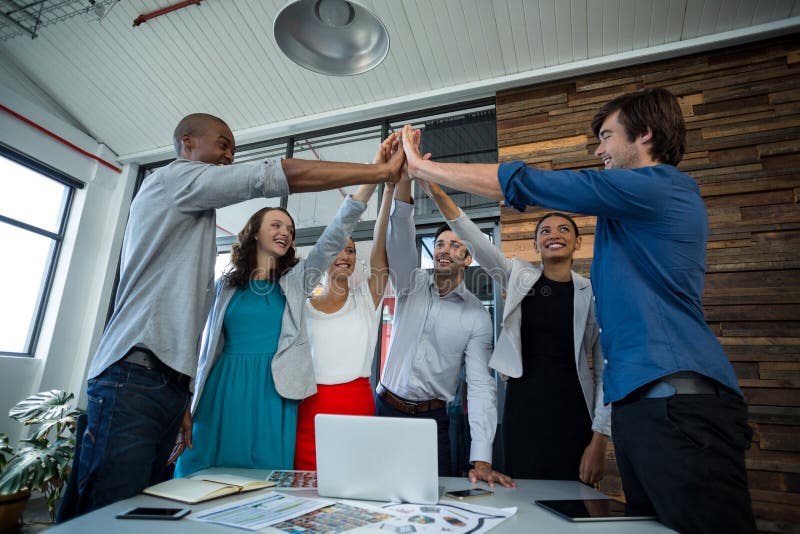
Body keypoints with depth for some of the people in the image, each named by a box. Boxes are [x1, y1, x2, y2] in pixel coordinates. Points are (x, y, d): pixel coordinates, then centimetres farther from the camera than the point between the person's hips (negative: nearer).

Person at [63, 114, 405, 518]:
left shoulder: (194, 217, 27)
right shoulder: (175, 177, 1)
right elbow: (275, 176, -11)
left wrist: (184, 401, 18)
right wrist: (384, 171, -9)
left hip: (168, 382, 9)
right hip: (135, 378, -9)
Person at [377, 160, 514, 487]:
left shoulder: (477, 316, -4)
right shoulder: (412, 284, 1)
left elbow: (480, 384, -11)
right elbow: (400, 232, -13)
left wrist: (481, 461, -20)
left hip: (432, 418, -1)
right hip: (386, 407, 1)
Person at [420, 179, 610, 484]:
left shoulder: (592, 294, 0)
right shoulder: (519, 276, 4)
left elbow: (605, 370, 1)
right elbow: (476, 241, -11)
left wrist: (599, 439, -4)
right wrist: (436, 193, -23)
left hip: (572, 409, 0)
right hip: (522, 405, 1)